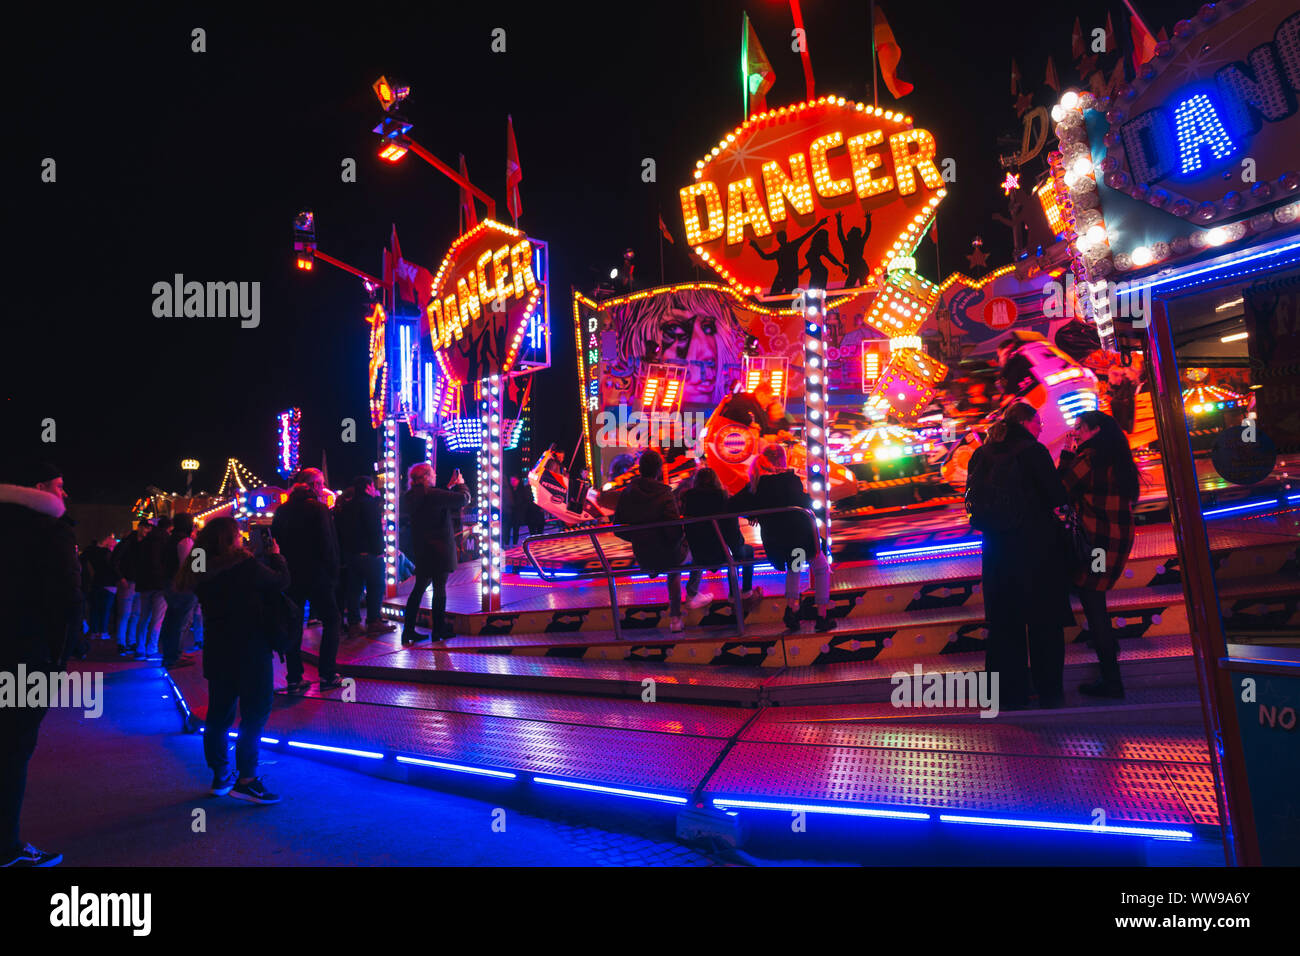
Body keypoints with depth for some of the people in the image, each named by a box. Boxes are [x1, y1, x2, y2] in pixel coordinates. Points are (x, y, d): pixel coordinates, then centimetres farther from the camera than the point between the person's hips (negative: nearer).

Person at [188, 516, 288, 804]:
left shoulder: (202, 573, 2)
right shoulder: (247, 566, -17)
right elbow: (282, 581, -5)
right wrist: (276, 556, 12)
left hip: (217, 652, 7)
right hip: (250, 652, -7)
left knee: (219, 714, 14)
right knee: (255, 713, 0)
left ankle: (220, 775, 24)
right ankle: (245, 780, -2)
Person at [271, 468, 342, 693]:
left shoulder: (282, 510, 8)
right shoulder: (318, 508, -11)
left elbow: (275, 542, 11)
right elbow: (328, 545, -15)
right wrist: (333, 572, -7)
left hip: (290, 577, 6)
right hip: (315, 576, -6)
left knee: (293, 626, 9)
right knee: (331, 620, 7)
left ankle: (294, 679, 10)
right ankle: (327, 675, 3)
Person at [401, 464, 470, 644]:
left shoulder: (411, 496, 7)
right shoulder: (431, 494, -19)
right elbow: (463, 499, -17)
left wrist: (450, 487, 19)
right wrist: (461, 484, 1)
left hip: (421, 551, 8)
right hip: (439, 550, -8)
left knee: (419, 588, 14)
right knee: (439, 589, 3)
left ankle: (408, 631, 14)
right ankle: (439, 630, 12)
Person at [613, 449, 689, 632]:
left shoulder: (626, 494, -9)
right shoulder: (665, 496, -24)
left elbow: (619, 530, -2)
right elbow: (675, 533, -26)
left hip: (643, 561, 5)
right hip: (668, 558, -5)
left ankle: (675, 618, 48)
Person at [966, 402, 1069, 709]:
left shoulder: (982, 454, 7)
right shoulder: (1033, 451, -9)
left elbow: (974, 498, 10)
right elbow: (1056, 496, -9)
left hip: (997, 546, 5)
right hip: (1036, 545, -5)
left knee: (1004, 620, 10)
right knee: (1044, 620, 6)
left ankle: (1011, 694, 14)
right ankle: (1049, 691, 11)